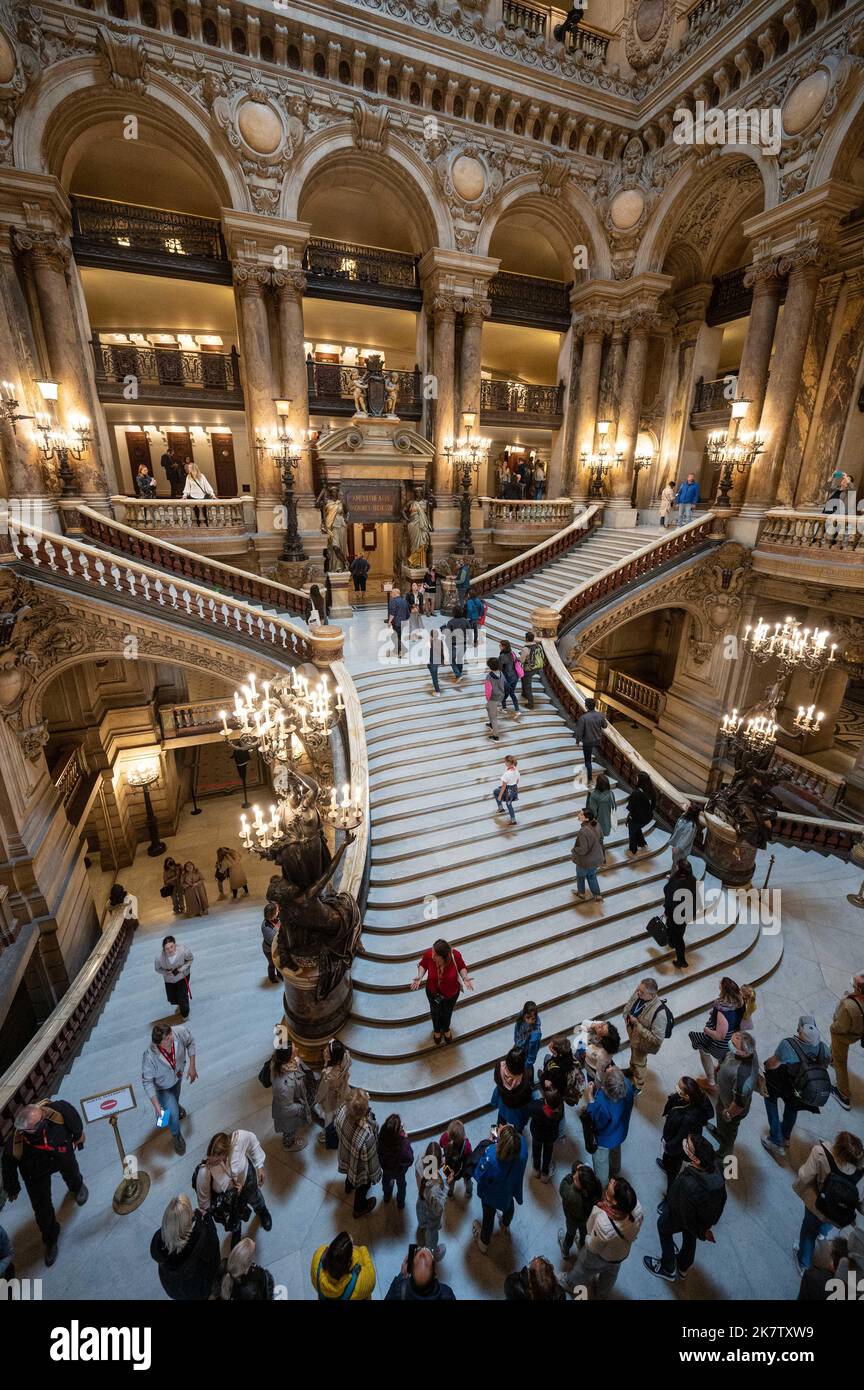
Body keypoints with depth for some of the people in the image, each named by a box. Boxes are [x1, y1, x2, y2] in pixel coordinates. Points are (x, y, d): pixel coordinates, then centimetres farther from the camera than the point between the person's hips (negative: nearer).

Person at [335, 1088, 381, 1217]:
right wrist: (372, 1174, -6)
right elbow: (368, 1159, -27)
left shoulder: (343, 1111, -36)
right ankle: (359, 1208, 60)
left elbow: (337, 1128, -10)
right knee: (363, 1186, 31)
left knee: (350, 1172, 39)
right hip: (359, 1166, -4)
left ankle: (349, 1186, 70)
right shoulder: (366, 1135, -49)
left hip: (346, 1155, 4)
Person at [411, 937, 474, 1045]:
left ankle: (446, 1029, 65)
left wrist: (465, 977, -34)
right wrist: (420, 976, -29)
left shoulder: (455, 955, -37)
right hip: (433, 992, 0)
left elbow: (462, 967, -15)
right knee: (435, 1012, 29)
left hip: (451, 993, 0)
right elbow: (423, 965, -12)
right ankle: (437, 1030, 64)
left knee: (447, 1012, 30)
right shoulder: (428, 955, -35)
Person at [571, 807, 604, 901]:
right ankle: (597, 895, 41)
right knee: (592, 876, 31)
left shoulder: (583, 831, -38)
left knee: (581, 876, 24)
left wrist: (573, 850, -12)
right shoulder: (596, 825, -14)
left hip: (585, 861, -6)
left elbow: (583, 850, -31)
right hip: (597, 859, 6)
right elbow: (600, 840, 3)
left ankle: (581, 893, 47)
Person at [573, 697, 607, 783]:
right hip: (598, 740, 4)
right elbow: (605, 726, 7)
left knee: (588, 760, 9)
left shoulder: (583, 718, -25)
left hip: (587, 742, -4)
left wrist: (578, 740, -1)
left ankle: (590, 779, 13)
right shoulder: (600, 715, -11)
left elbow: (579, 731, -19)